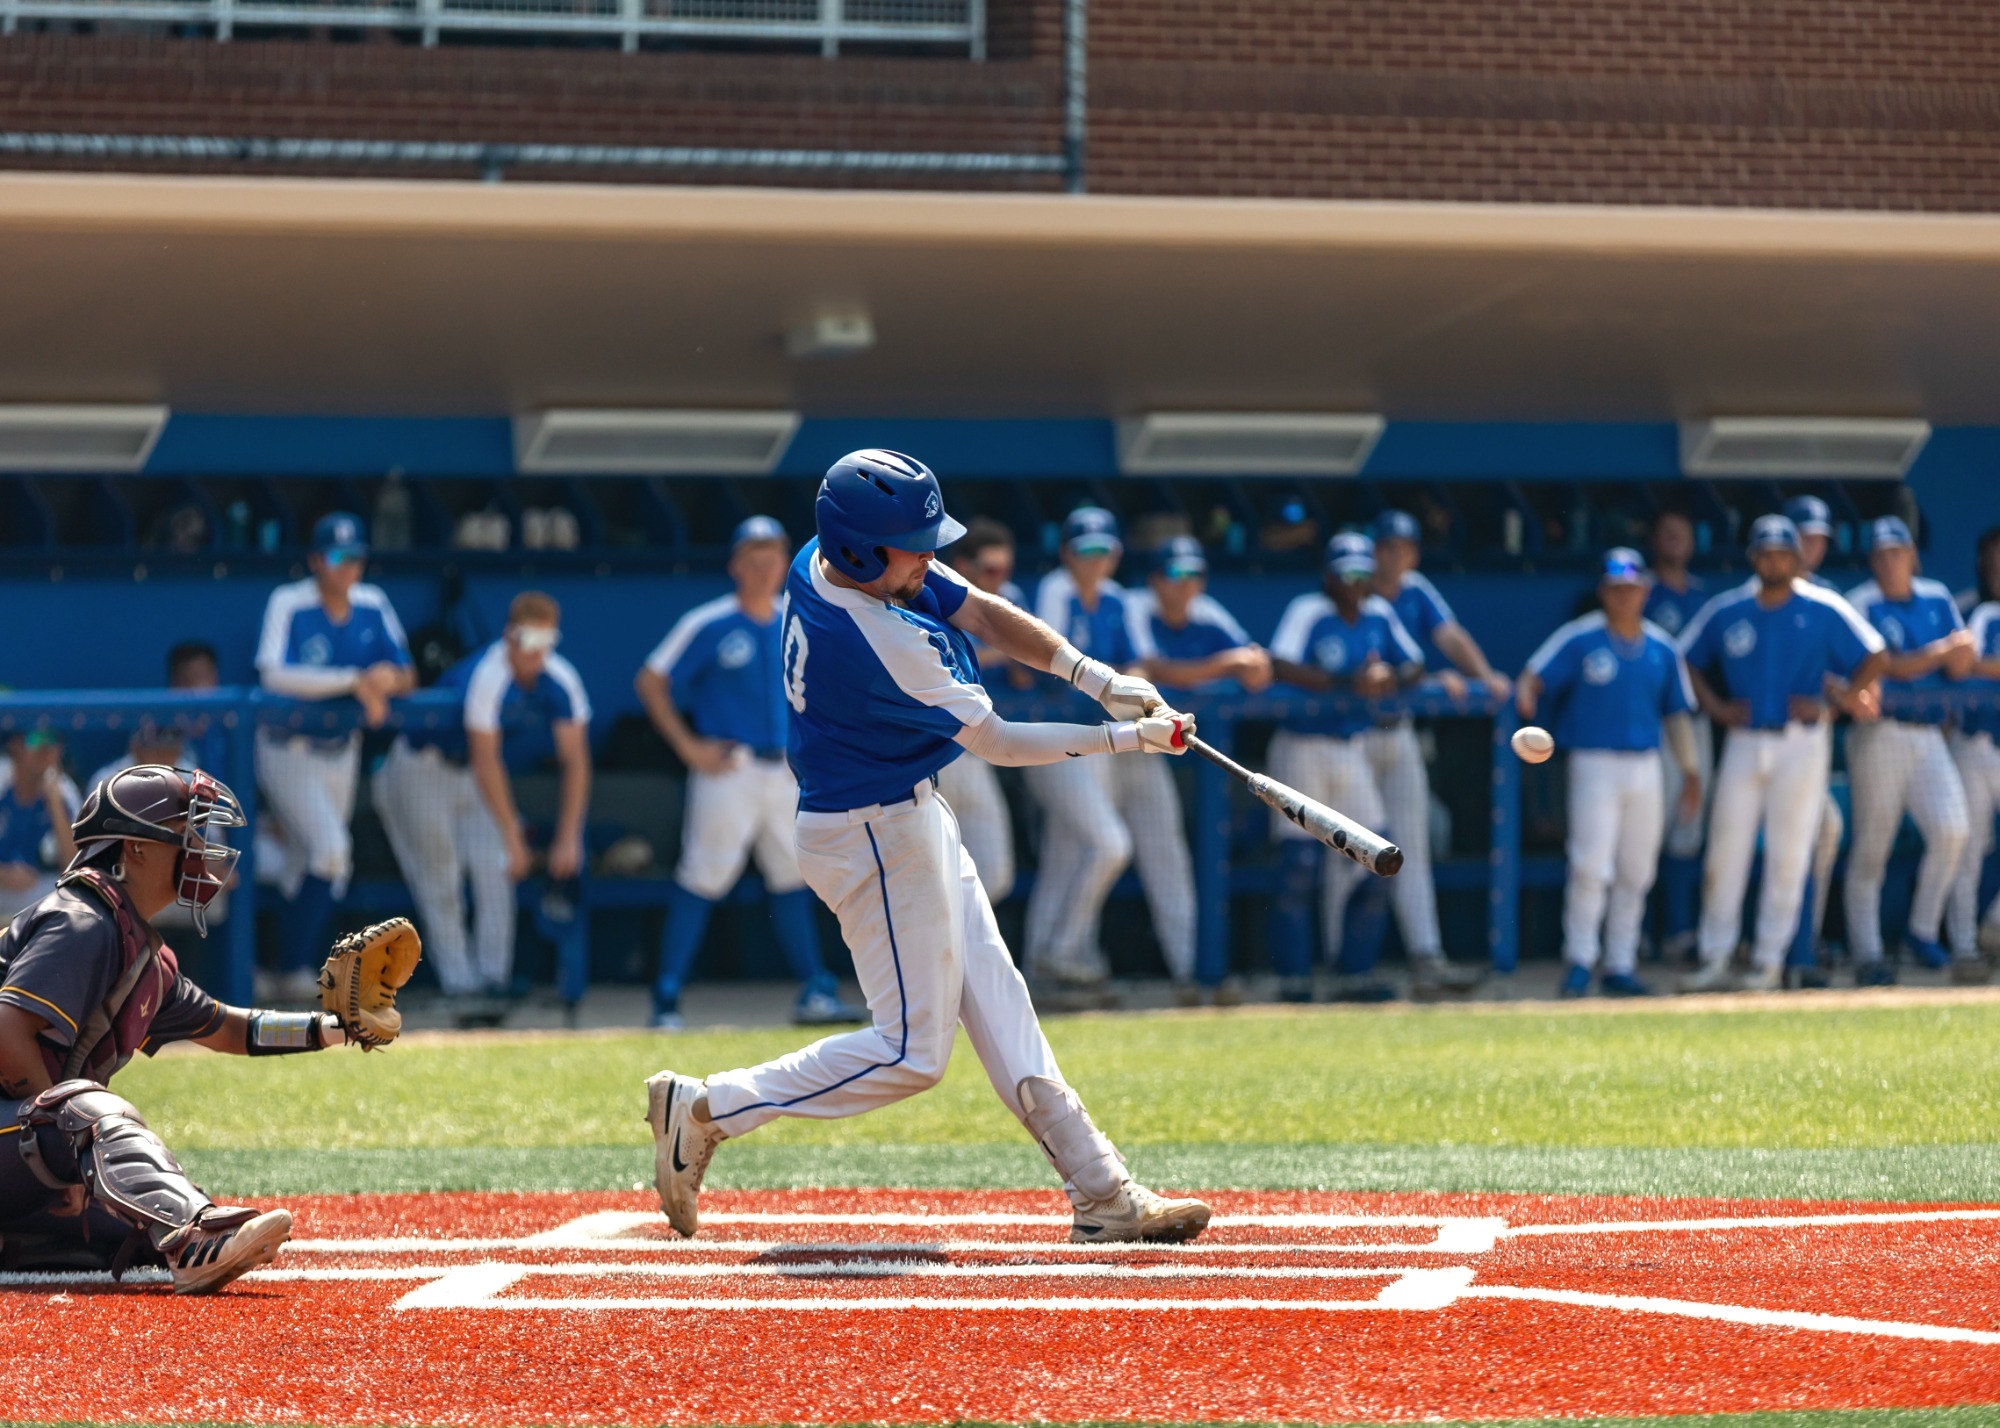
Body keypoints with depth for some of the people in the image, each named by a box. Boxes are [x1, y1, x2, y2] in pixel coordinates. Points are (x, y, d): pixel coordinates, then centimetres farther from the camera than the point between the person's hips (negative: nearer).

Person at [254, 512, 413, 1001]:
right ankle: (295, 970, -16)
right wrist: (355, 682, -33)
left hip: (341, 753, 6)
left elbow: (407, 676, 3)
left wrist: (390, 679, -23)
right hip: (288, 752, -6)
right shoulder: (289, 604, -16)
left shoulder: (373, 605, 1)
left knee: (306, 869, 12)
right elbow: (274, 675, -29)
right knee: (329, 849, -21)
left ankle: (294, 973, 21)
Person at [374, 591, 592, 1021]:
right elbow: (486, 761, -32)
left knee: (493, 872, -8)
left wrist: (568, 840, -19)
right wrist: (512, 836, -33)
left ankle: (493, 981, -7)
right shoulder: (486, 678, -33)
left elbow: (575, 761, -13)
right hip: (424, 770, -5)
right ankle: (461, 985, -6)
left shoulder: (561, 683, -15)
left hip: (472, 777, 5)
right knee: (441, 880, -8)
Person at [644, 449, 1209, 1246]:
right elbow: (997, 745, -19)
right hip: (876, 840, -10)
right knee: (913, 1051, -3)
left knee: (995, 1001, 12)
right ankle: (706, 1111, 2)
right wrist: (1124, 739, -11)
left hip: (907, 815, 10)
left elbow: (983, 614, 0)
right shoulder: (884, 643, -31)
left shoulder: (827, 559, -5)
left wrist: (1097, 680, -9)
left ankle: (1100, 1190, 16)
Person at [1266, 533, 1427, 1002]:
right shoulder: (1307, 613, -13)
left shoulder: (1380, 614, 6)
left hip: (1353, 751, 6)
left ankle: (1356, 973, 9)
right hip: (1302, 747, -6)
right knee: (1298, 863, -7)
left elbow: (1414, 665, 11)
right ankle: (1293, 977, -2)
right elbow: (1280, 667, -27)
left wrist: (1393, 680, -13)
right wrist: (1345, 683, -33)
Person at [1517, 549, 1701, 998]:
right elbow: (1535, 676, -7)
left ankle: (1620, 966, 14)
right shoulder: (1579, 640, -2)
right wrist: (1526, 696, -30)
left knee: (1635, 874, 7)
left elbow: (1676, 713, 15)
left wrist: (1690, 770, 12)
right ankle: (1579, 962, -6)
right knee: (1591, 867, -14)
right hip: (1594, 764, -5)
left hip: (1646, 770, 5)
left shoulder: (1662, 649, 10)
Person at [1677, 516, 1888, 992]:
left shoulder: (1823, 610, -1)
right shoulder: (1726, 611, 5)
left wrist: (1831, 704, -6)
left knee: (1788, 855, -2)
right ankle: (1714, 960, 6)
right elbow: (1689, 661, 16)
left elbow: (1875, 658, 2)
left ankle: (1769, 961, 5)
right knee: (1725, 851, 0)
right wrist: (1714, 707, 2)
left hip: (1799, 743, -2)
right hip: (1743, 742, 2)